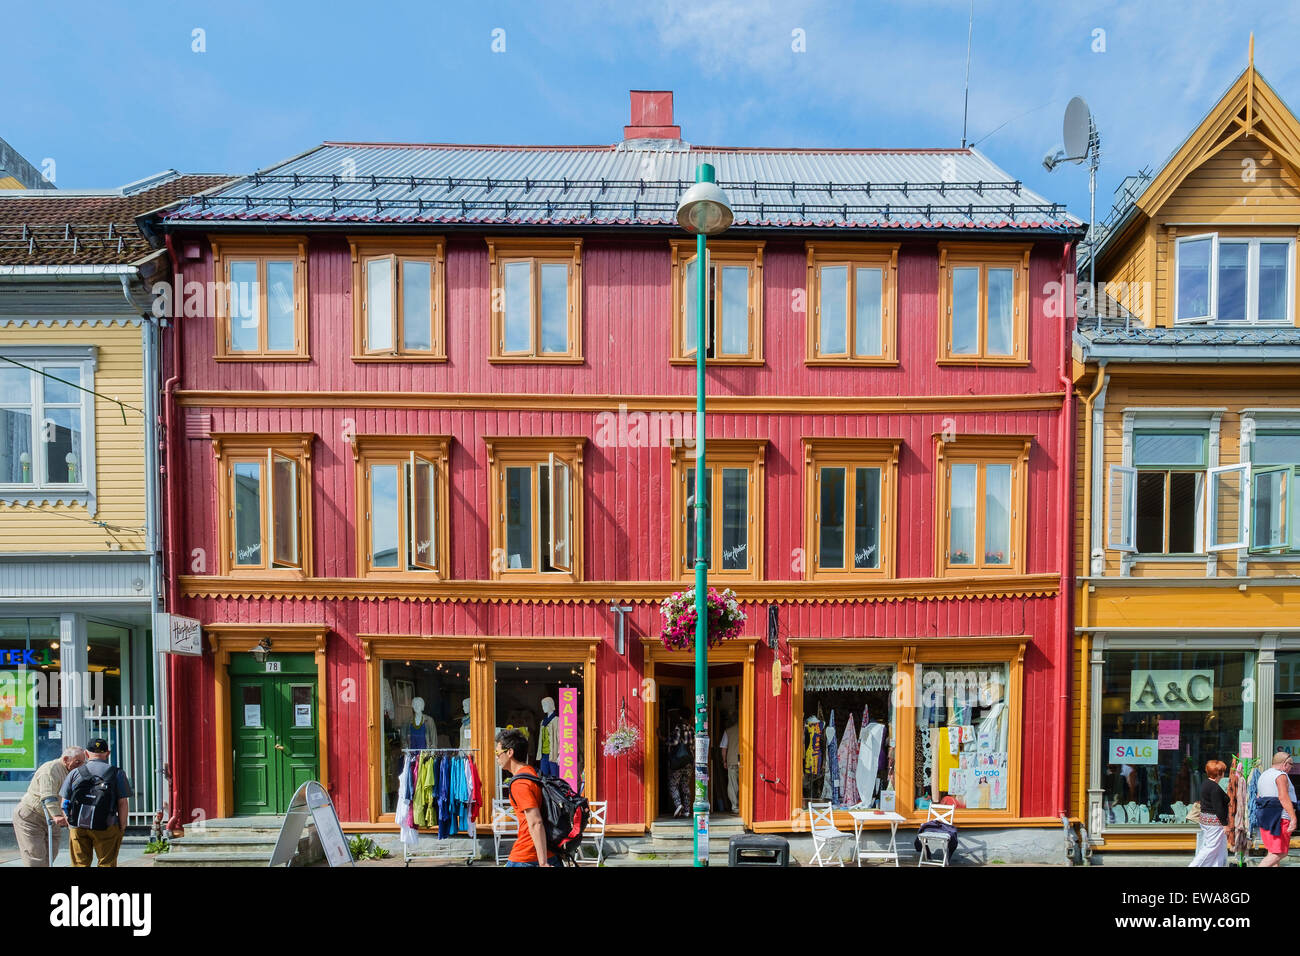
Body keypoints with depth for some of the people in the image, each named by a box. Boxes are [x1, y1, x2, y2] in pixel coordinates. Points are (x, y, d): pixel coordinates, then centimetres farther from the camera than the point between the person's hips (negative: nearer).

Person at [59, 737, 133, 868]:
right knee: (107, 863, 6)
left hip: (78, 828, 2)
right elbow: (122, 803, -5)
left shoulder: (74, 773, 5)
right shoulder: (117, 773, -2)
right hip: (106, 828, -2)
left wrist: (70, 825, 16)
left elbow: (64, 803, 6)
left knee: (80, 863, 12)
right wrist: (122, 827, 3)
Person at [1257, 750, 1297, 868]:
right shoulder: (1281, 775, -9)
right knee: (1277, 854, -10)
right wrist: (1293, 818, -22)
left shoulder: (1263, 775, 19)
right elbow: (1283, 797, -20)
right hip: (1280, 818, -9)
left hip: (1264, 818, 9)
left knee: (1273, 851, 15)